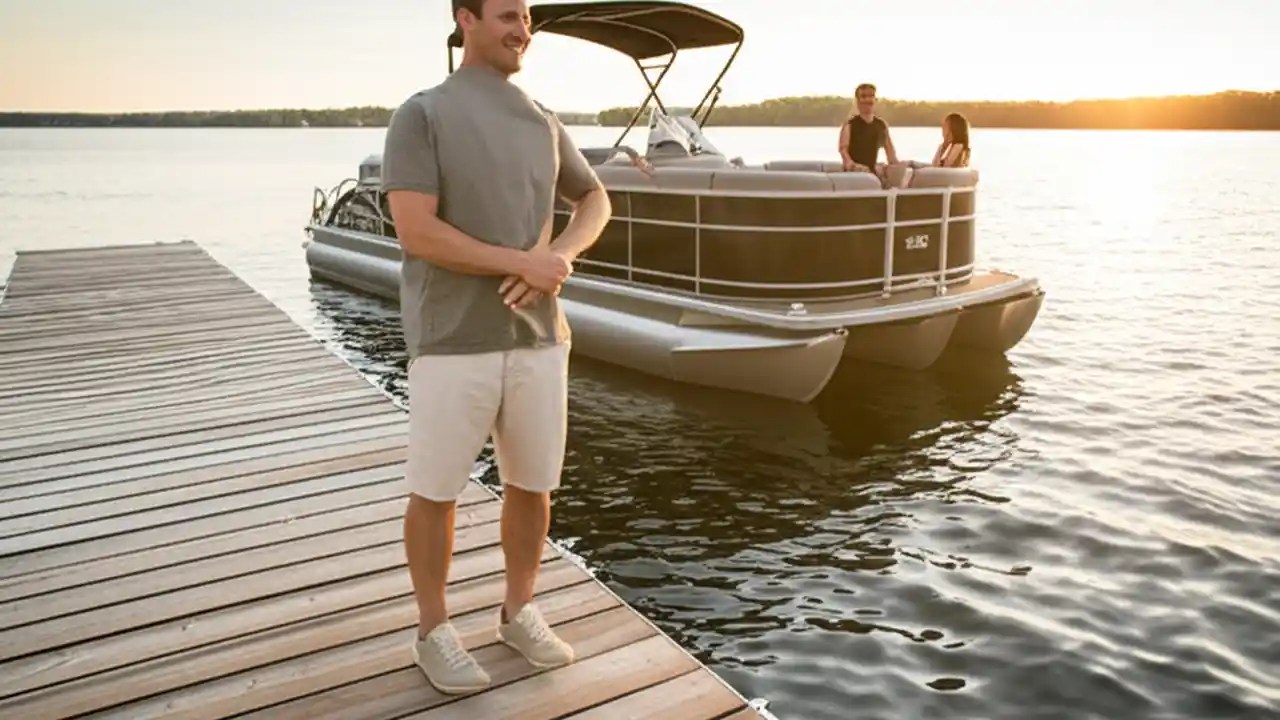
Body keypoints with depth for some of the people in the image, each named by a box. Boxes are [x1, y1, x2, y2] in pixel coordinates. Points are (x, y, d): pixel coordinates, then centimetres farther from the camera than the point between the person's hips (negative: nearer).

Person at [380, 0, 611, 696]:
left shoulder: (543, 123, 11)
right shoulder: (421, 114, -6)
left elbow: (595, 200, 21)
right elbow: (415, 233, -16)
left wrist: (559, 258, -1)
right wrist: (524, 263, -14)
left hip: (538, 337, 5)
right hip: (453, 341, -5)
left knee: (533, 485, 14)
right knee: (435, 492, 8)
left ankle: (519, 612, 34)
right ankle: (433, 632, 27)